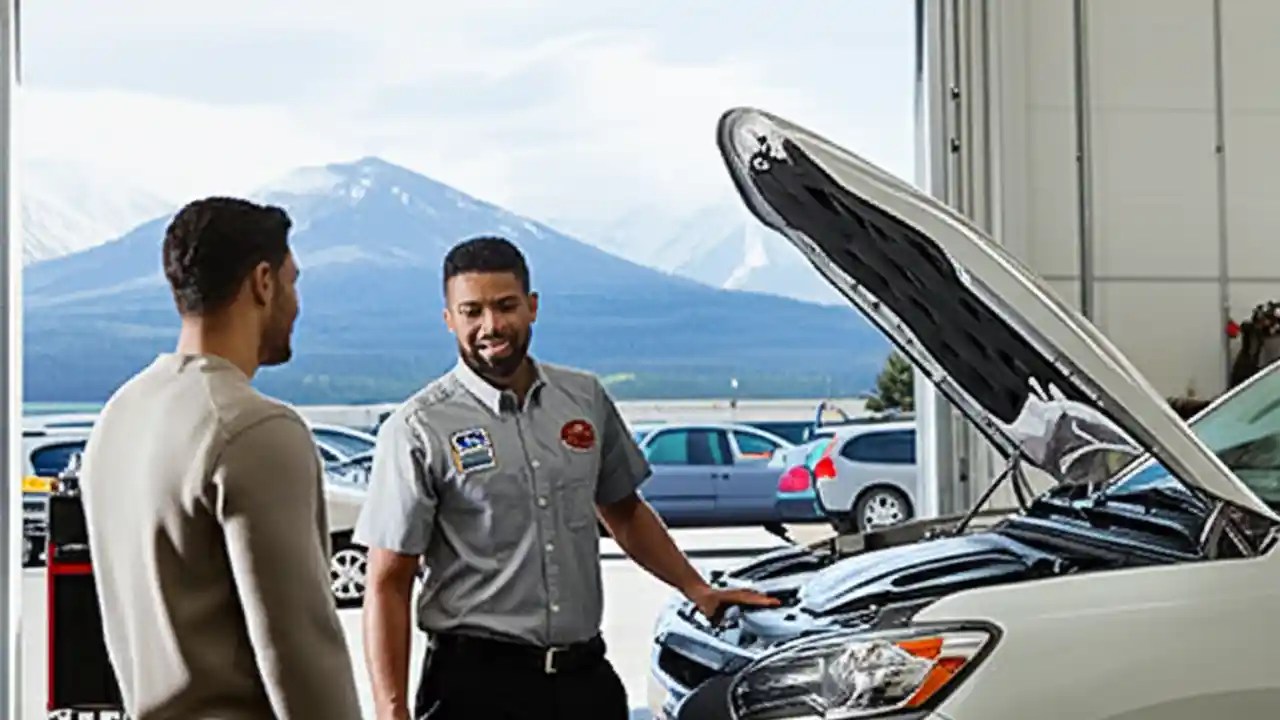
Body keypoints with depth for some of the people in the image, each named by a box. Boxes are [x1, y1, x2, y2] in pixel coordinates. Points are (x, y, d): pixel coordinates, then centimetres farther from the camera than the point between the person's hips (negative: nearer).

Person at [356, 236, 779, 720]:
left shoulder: (585, 398, 8)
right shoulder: (419, 429, -8)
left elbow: (624, 511, 22)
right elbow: (388, 585, -9)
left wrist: (697, 590, 15)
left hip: (587, 675, 4)